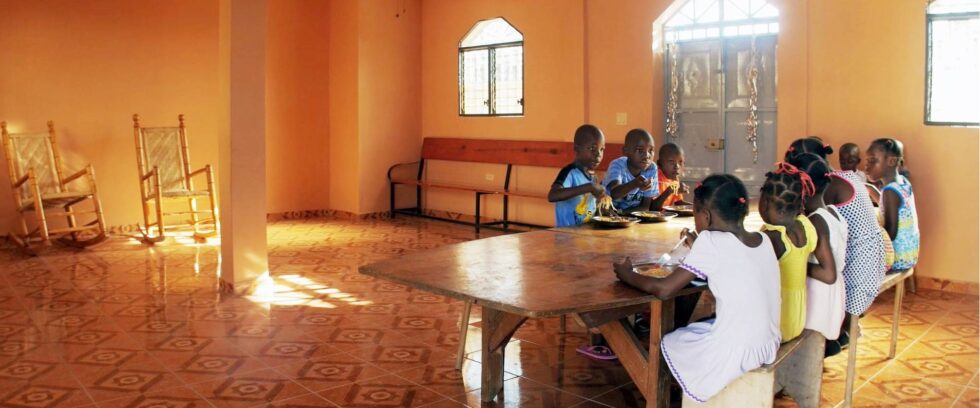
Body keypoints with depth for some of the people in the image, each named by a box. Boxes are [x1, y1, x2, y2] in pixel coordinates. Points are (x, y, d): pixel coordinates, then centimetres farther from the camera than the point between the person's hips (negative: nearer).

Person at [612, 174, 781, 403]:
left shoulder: (711, 241, -17)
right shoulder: (764, 240, 2)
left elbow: (663, 290, -16)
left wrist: (627, 275, -1)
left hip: (735, 354, -7)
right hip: (768, 347, 7)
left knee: (662, 346, 17)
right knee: (685, 333, 28)